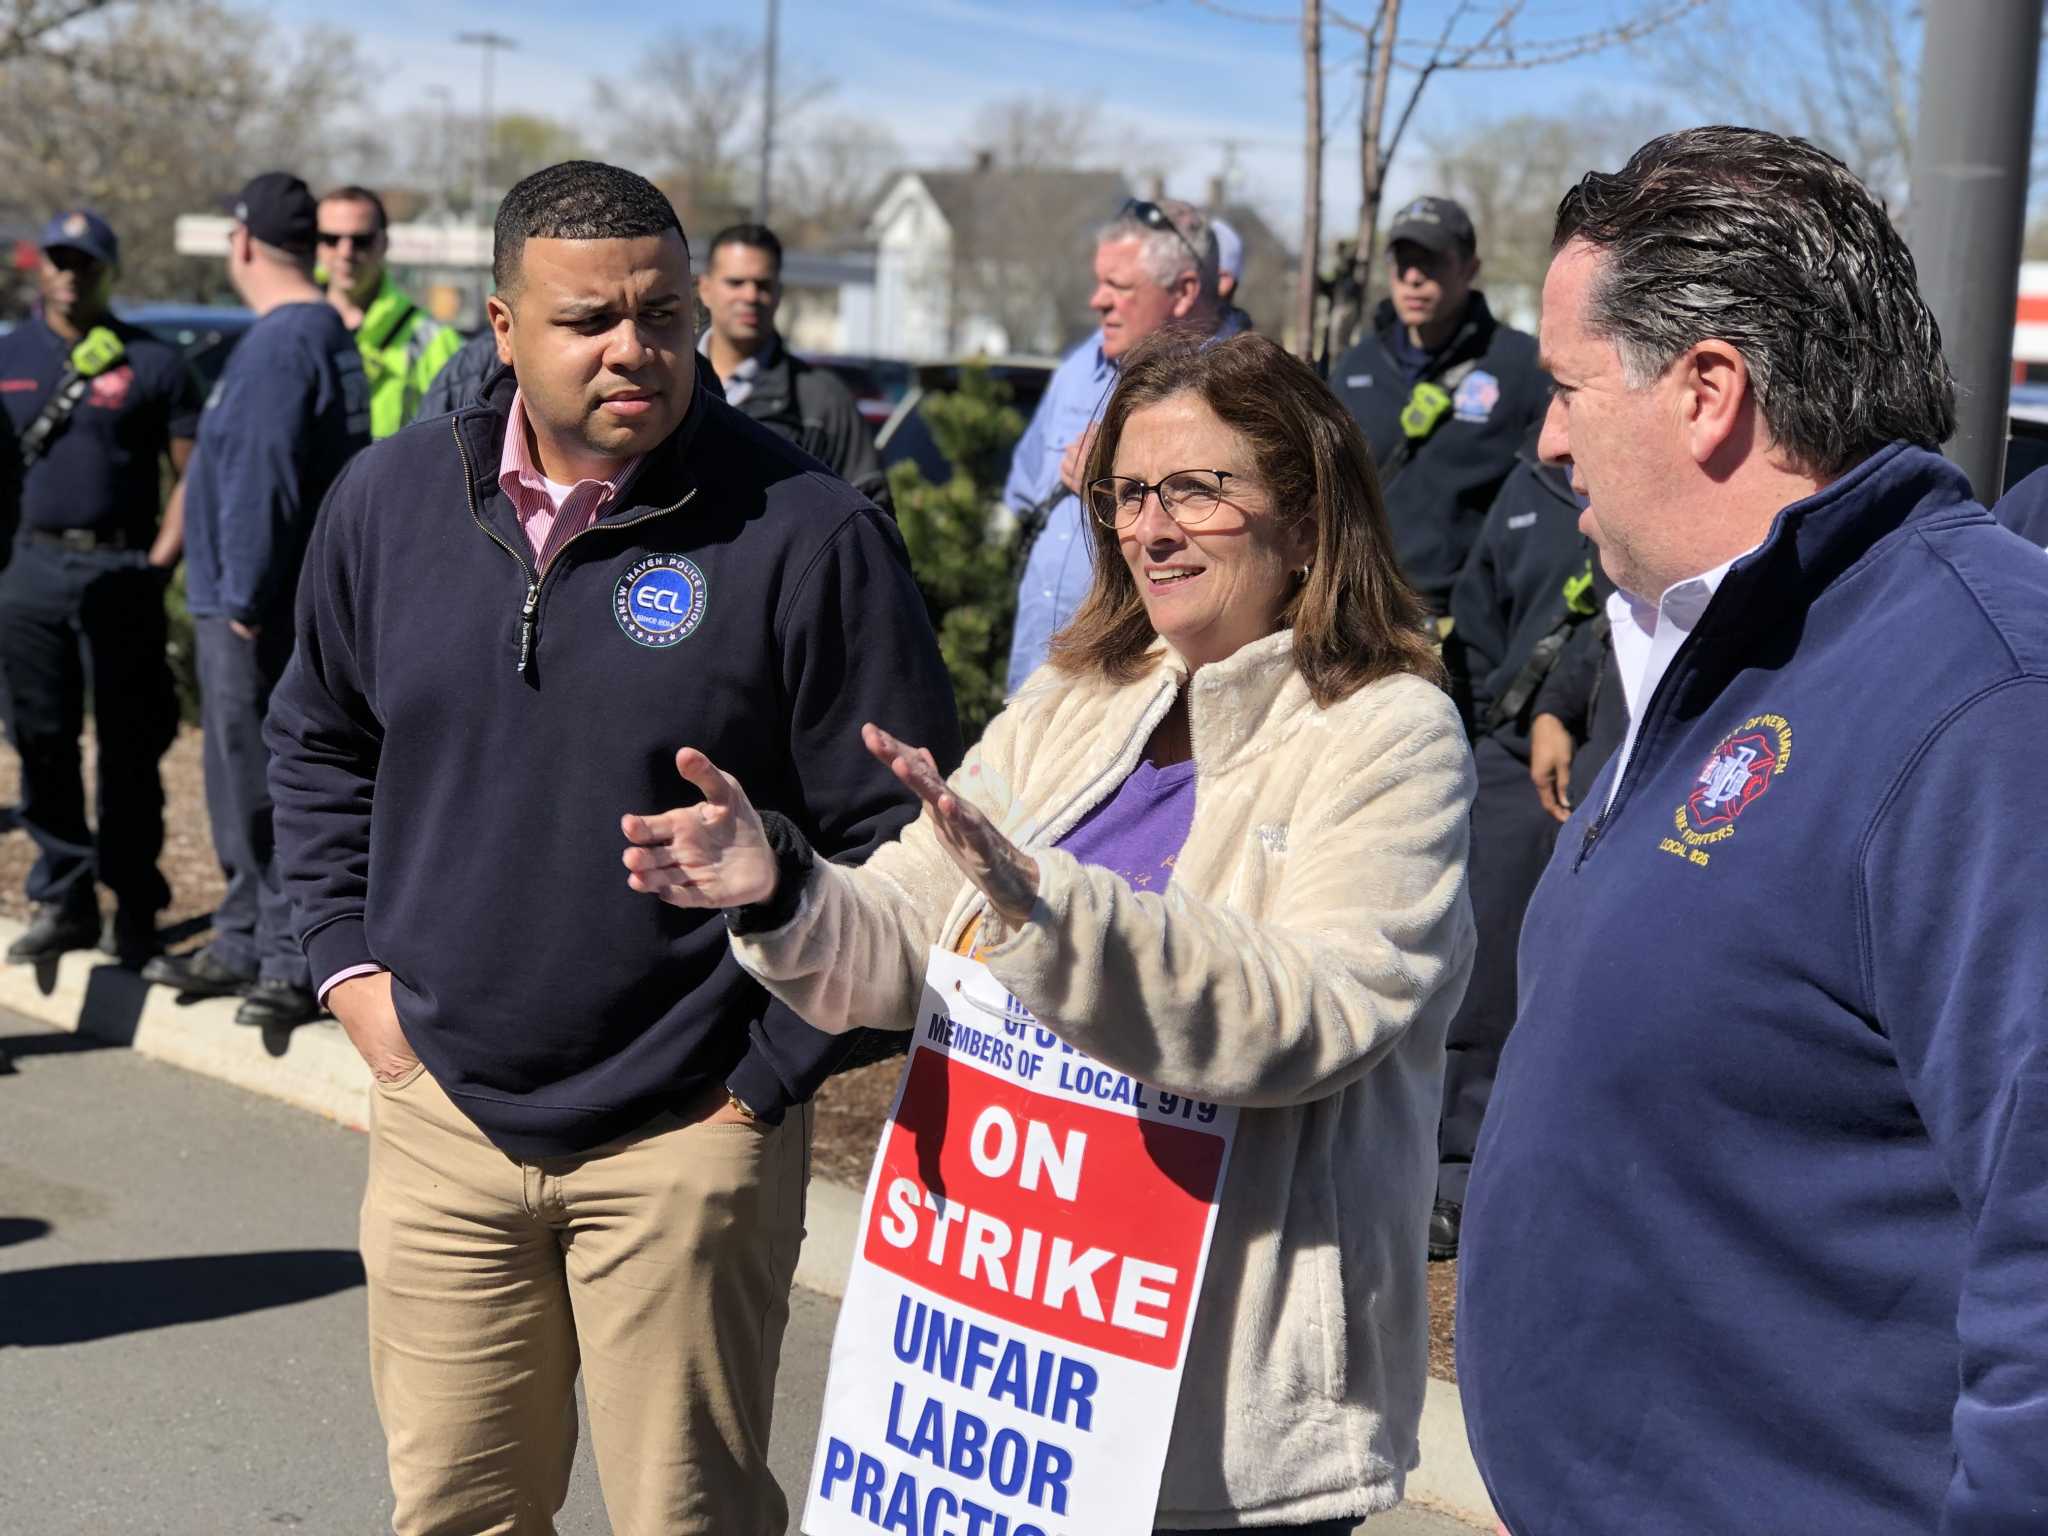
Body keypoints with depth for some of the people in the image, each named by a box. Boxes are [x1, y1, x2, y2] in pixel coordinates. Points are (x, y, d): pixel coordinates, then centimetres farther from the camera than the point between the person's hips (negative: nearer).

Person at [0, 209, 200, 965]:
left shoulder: (153, 363, 2)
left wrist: (157, 563, -8)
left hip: (120, 571, -3)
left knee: (129, 748, 0)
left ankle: (134, 909, 8)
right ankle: (63, 901, 15)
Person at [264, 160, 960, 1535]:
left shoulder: (808, 534, -12)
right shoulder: (393, 501, 3)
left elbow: (896, 837, -9)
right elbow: (320, 748, 19)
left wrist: (774, 1070, -9)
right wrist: (353, 966, 10)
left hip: (687, 1139, -4)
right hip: (444, 1113, 4)